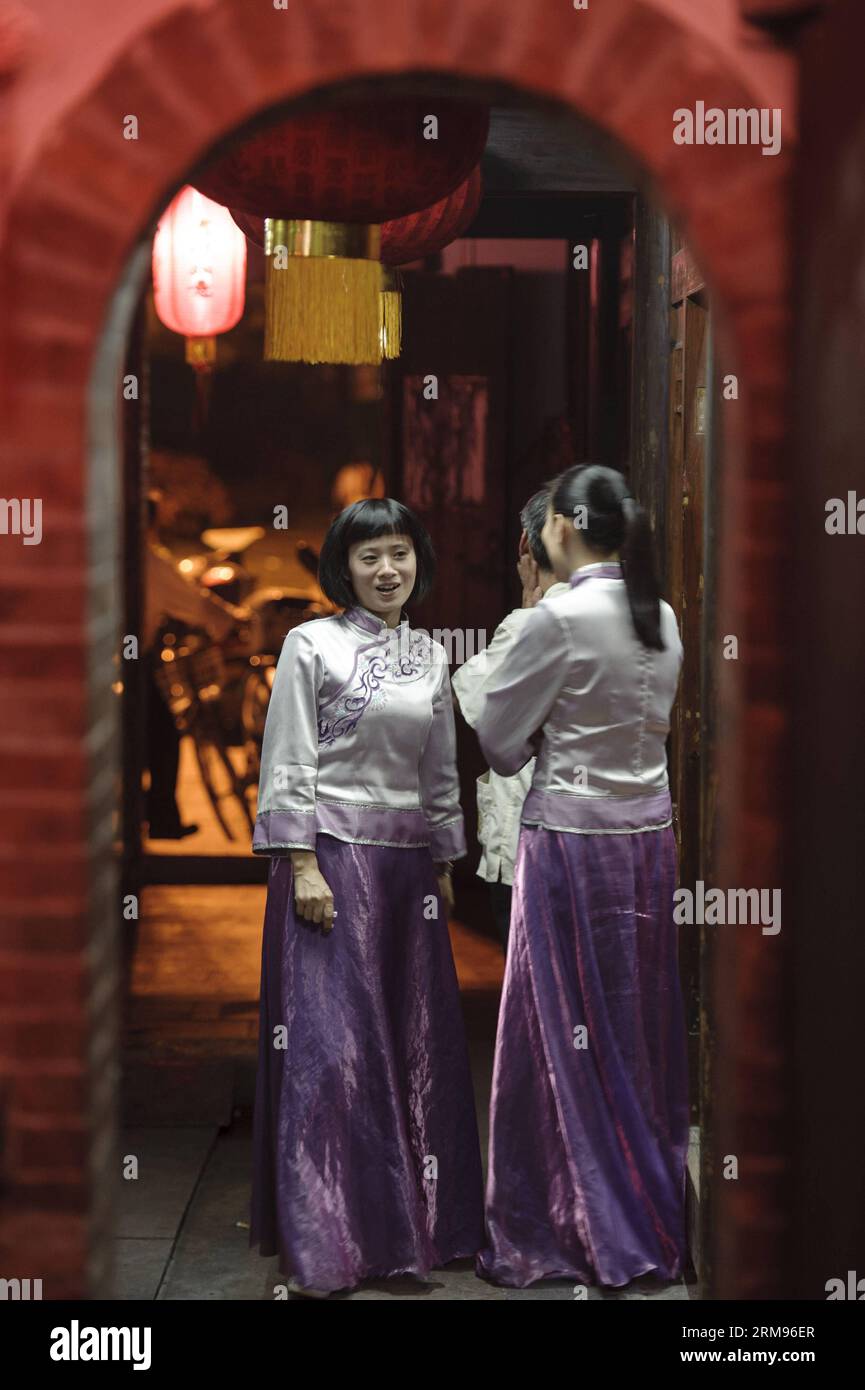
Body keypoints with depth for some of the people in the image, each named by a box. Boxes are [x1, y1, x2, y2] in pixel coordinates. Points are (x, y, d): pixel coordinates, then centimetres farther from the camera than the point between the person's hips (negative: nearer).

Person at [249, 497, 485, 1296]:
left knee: (415, 1037, 8)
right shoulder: (312, 645, -3)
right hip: (333, 855, -5)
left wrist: (445, 866, 14)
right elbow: (287, 766, -7)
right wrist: (304, 867, -14)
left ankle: (416, 1218, 20)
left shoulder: (432, 657, 12)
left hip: (409, 864, 5)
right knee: (330, 1041, -6)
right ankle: (327, 1240, 0)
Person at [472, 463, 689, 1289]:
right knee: (638, 1028, 15)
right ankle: (654, 1217, 25)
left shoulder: (560, 619, -15)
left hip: (571, 840, -7)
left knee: (566, 1034, 4)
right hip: (648, 838, 7)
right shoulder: (662, 619, 5)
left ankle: (583, 1235, 12)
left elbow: (498, 741, -8)